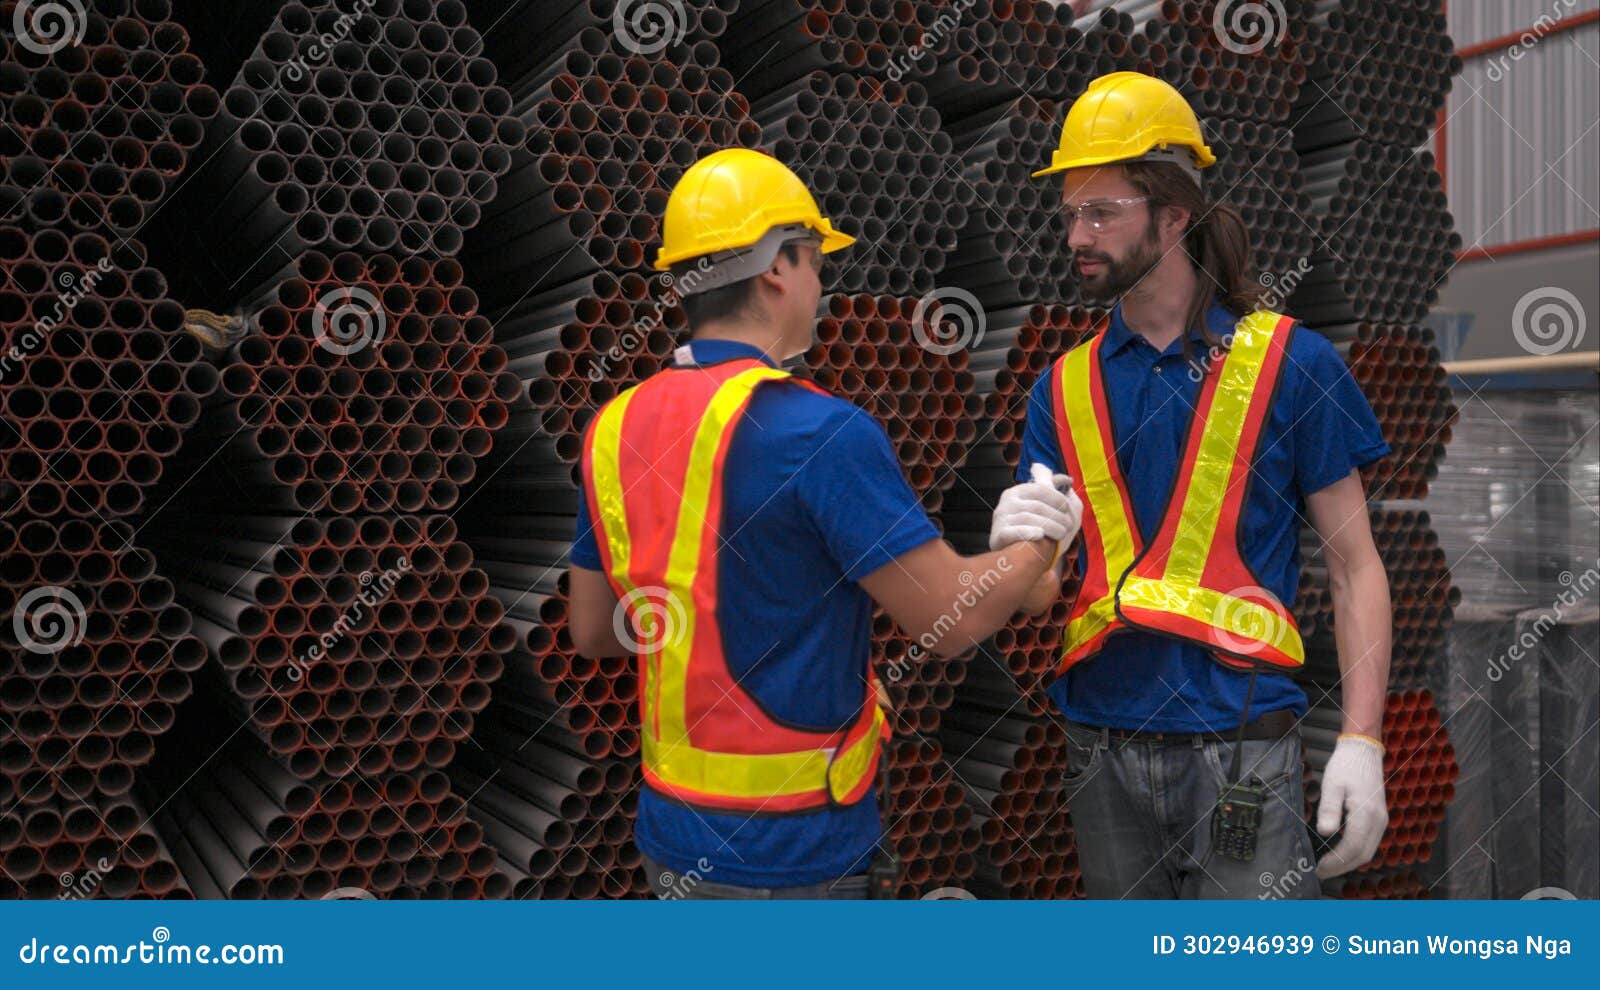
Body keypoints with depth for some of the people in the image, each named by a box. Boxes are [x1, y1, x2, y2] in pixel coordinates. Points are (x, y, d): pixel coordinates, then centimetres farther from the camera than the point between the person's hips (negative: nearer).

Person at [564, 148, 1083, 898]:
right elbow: (954, 618, -16)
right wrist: (1042, 540, 3)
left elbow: (592, 630, 10)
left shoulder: (616, 427, 1)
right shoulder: (819, 430, -20)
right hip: (787, 848, -7)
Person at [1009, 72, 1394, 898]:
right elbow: (1041, 591, 7)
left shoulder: (1289, 362, -3)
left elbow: (1354, 568, -2)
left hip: (1239, 752, -4)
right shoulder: (1065, 387, 8)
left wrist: (1361, 743, -11)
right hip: (1103, 750, 4)